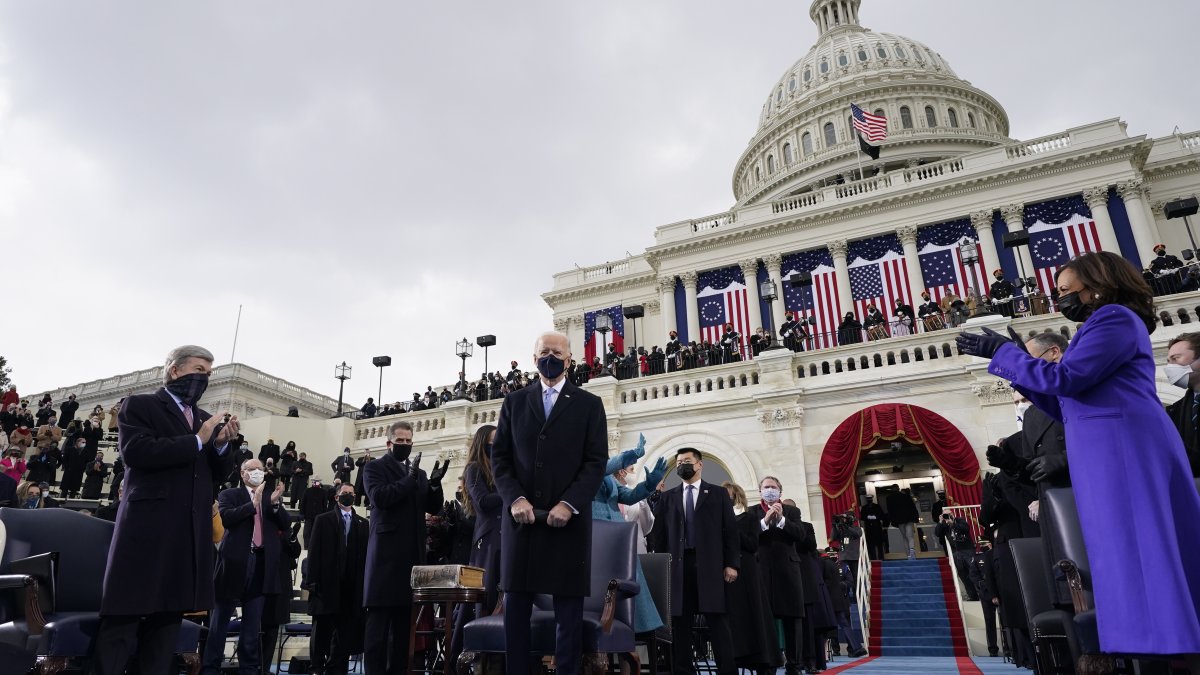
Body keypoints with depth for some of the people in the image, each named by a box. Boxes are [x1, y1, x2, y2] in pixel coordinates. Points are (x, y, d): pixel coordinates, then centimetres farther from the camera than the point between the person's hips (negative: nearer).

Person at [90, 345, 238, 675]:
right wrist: (197, 441, -13)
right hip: (148, 527, -5)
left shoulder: (206, 419, 20)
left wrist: (222, 444, -3)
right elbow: (136, 451, -14)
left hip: (191, 533, 6)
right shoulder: (140, 405, 3)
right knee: (123, 619, -1)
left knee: (168, 617, 9)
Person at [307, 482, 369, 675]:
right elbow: (314, 551, 1)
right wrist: (313, 581, -7)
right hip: (327, 582, -1)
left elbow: (366, 554, 5)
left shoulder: (363, 523, 11)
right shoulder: (323, 520, 7)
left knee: (346, 629, 2)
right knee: (322, 628, 7)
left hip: (352, 585, 2)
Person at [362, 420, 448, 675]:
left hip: (413, 552, 5)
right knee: (379, 618, -3)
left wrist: (435, 484, -7)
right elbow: (380, 497, -13)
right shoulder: (375, 468, 4)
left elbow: (433, 508, 11)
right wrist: (409, 479, -17)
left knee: (405, 620, 6)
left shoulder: (419, 473, 18)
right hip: (387, 551, -5)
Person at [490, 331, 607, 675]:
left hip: (568, 519, -2)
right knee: (515, 607, 5)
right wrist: (515, 498, -8)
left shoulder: (589, 404, 7)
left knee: (568, 611, 3)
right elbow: (499, 456, 8)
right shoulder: (514, 401, 13)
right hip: (520, 516, 2)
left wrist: (569, 504, -12)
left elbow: (596, 462, 0)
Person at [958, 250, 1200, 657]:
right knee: (1146, 560, 7)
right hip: (1110, 453, 10)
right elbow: (1067, 408, 24)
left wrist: (1001, 351, -6)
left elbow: (1063, 379, -15)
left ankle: (1165, 644, -7)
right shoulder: (1102, 329, 26)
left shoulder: (1115, 317, -3)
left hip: (1122, 447, -10)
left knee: (1139, 560, -9)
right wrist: (1015, 367, 19)